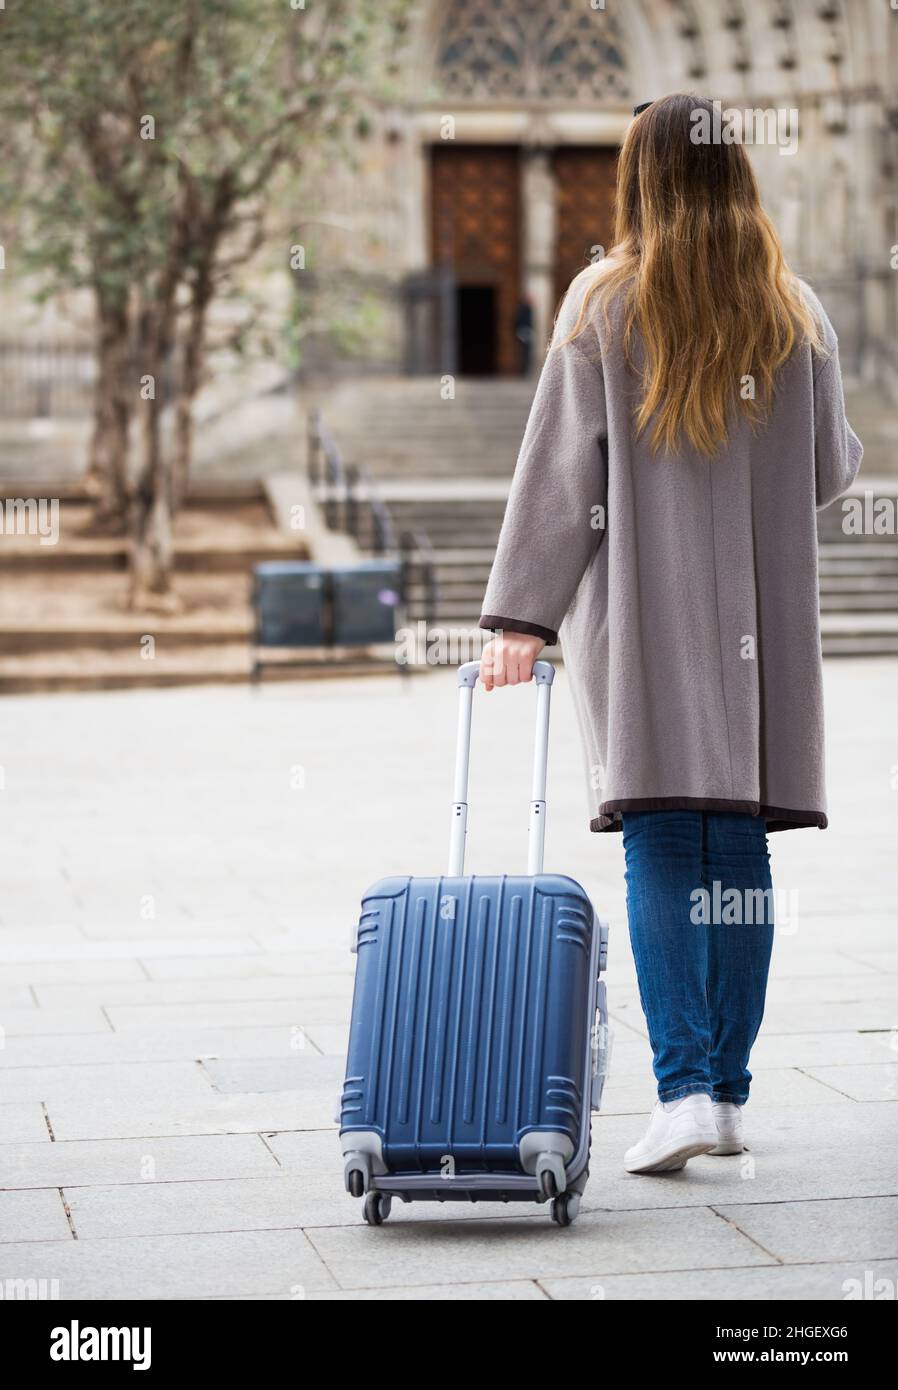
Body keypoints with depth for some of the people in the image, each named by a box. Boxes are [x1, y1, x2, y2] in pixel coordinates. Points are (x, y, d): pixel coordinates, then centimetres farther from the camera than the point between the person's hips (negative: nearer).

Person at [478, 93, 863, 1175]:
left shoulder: (605, 302, -3)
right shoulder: (796, 312, 4)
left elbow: (560, 467, -6)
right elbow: (831, 471, 8)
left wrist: (520, 617, -4)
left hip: (640, 611, -2)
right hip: (761, 617, 2)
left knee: (659, 851, -2)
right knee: (739, 852, 7)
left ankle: (682, 1089, -12)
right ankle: (728, 1092, 12)